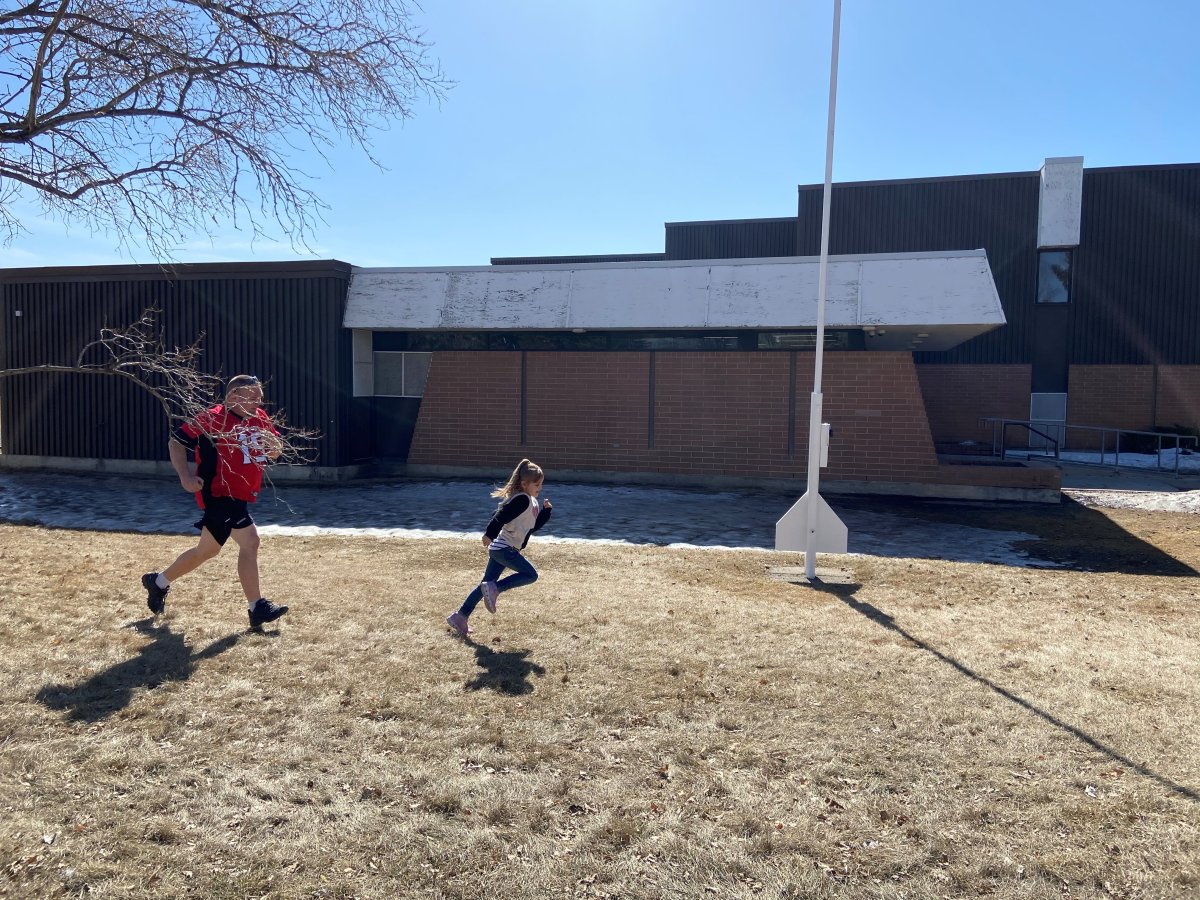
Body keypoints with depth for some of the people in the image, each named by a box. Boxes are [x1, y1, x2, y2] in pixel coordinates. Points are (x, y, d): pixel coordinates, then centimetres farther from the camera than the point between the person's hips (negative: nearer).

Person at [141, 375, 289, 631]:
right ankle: (256, 608, -9)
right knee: (249, 542, -17)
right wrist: (186, 476, -19)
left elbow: (276, 451, 13)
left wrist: (274, 446, -11)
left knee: (207, 550, 19)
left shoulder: (260, 419, 6)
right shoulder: (213, 419, -13)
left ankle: (159, 582, 40)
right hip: (219, 493, -8)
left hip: (239, 497, 9)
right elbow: (176, 441, -9)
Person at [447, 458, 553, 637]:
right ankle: (494, 588, -14)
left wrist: (546, 510, 12)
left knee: (487, 585, 12)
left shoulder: (532, 503, 17)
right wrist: (489, 535, -30)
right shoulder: (521, 499, -14)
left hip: (501, 549, 10)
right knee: (530, 574, -14)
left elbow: (534, 526, 23)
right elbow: (501, 516, -24)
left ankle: (460, 617, 17)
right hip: (504, 548, -10)